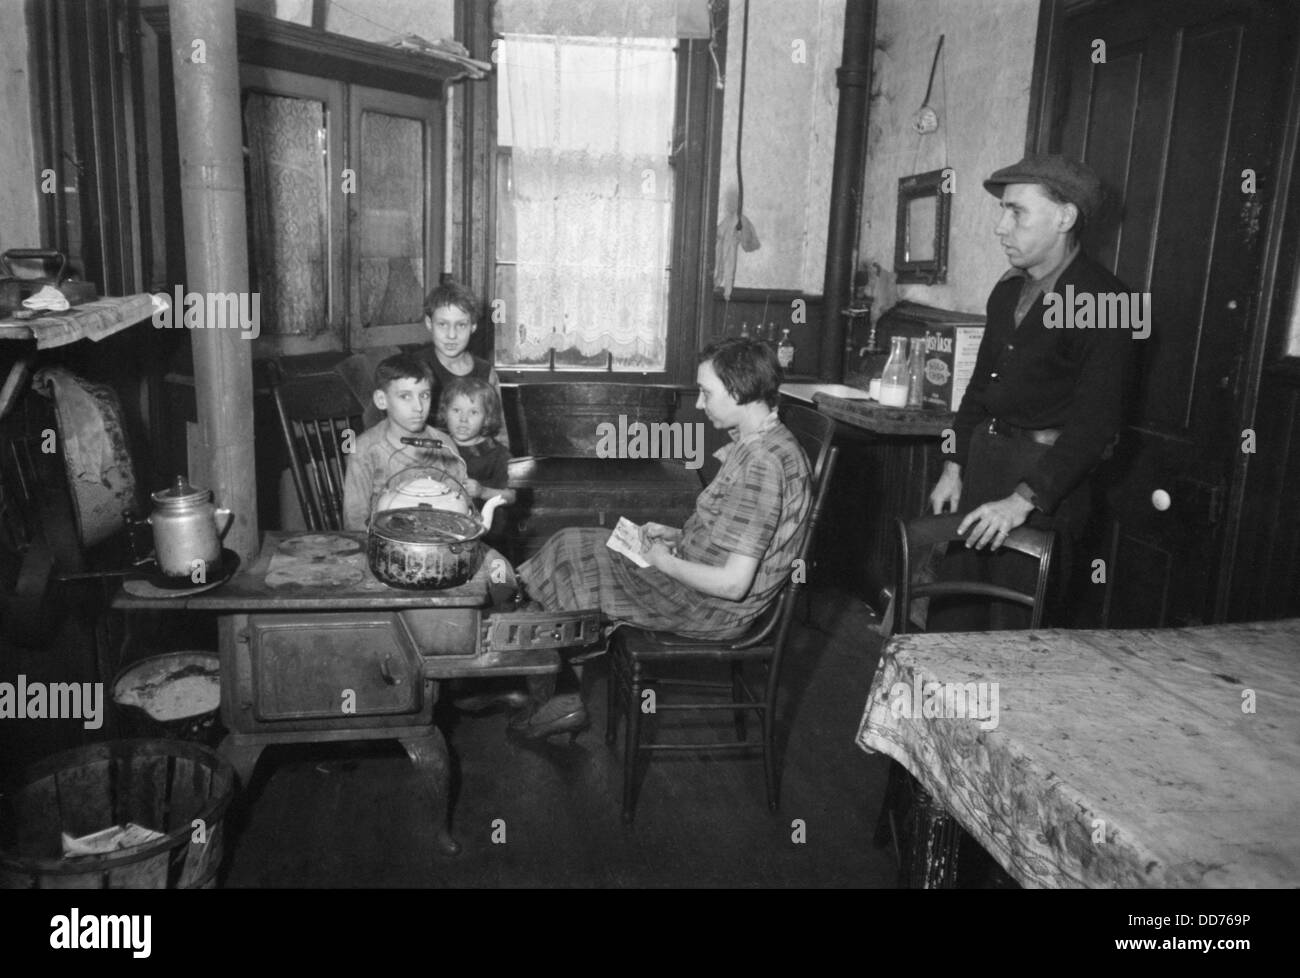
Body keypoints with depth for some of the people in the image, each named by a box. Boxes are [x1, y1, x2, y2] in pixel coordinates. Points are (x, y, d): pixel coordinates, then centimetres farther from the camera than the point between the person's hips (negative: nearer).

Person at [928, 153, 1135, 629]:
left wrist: (1024, 498, -24)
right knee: (949, 613, 10)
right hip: (982, 460, 7)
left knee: (1014, 626, 1)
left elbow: (1095, 422, -18)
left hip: (1046, 480, -7)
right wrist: (954, 466, 12)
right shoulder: (1008, 291, 13)